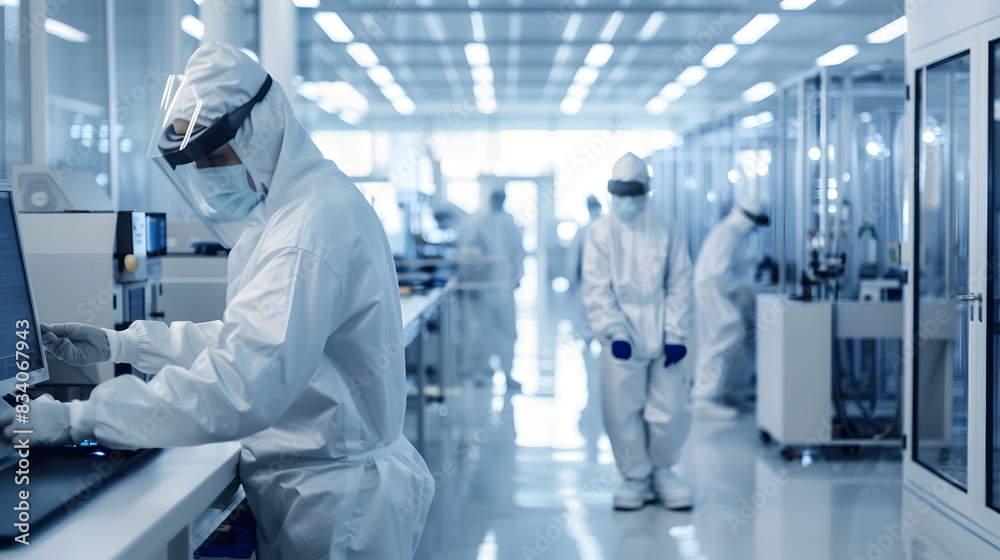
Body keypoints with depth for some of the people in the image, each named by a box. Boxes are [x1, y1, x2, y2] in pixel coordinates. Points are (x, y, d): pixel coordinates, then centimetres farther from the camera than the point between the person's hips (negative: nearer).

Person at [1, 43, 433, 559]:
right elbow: (247, 335, 18)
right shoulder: (291, 206, 10)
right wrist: (120, 345, 9)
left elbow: (241, 388, -34)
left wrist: (75, 419, -30)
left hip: (333, 504, -10)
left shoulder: (311, 228, -25)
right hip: (317, 486, 10)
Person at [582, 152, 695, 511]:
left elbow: (679, 285, 2)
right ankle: (635, 477, 19)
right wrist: (615, 332, -14)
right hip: (622, 341, -1)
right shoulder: (600, 234, 1)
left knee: (670, 412, 2)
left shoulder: (667, 231, 3)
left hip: (662, 338, 1)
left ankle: (663, 471, 24)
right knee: (623, 413, 2)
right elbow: (596, 290, -3)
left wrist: (675, 334, -6)